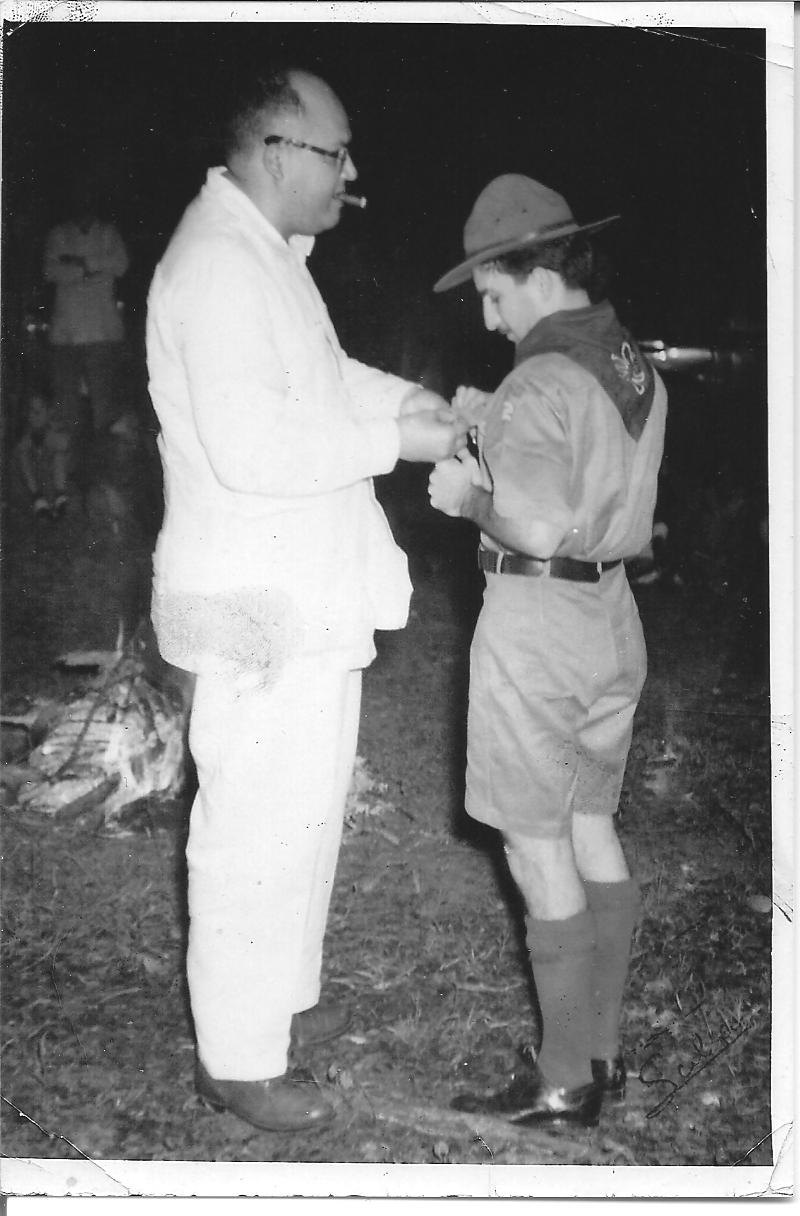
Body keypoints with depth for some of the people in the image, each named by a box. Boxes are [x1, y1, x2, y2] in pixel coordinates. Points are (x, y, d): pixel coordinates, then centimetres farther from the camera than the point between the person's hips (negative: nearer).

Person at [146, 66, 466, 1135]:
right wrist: (393, 439, -20)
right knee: (255, 833, 1)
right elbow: (248, 447, -29)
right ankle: (239, 1062, 16)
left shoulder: (268, 254, 12)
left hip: (308, 596, 11)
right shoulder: (217, 266, -21)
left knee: (307, 810, 21)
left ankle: (281, 1002, 39)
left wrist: (406, 398, 11)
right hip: (261, 612, -11)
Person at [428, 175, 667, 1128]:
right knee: (593, 831, 16)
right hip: (611, 610, 9)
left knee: (539, 852, 1)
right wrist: (495, 423, 11)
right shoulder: (637, 368, 8)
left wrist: (468, 496, -11)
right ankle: (600, 1051, 27)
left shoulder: (542, 382, -19)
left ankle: (563, 1084, 11)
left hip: (537, 619, -9)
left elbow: (536, 526, -29)